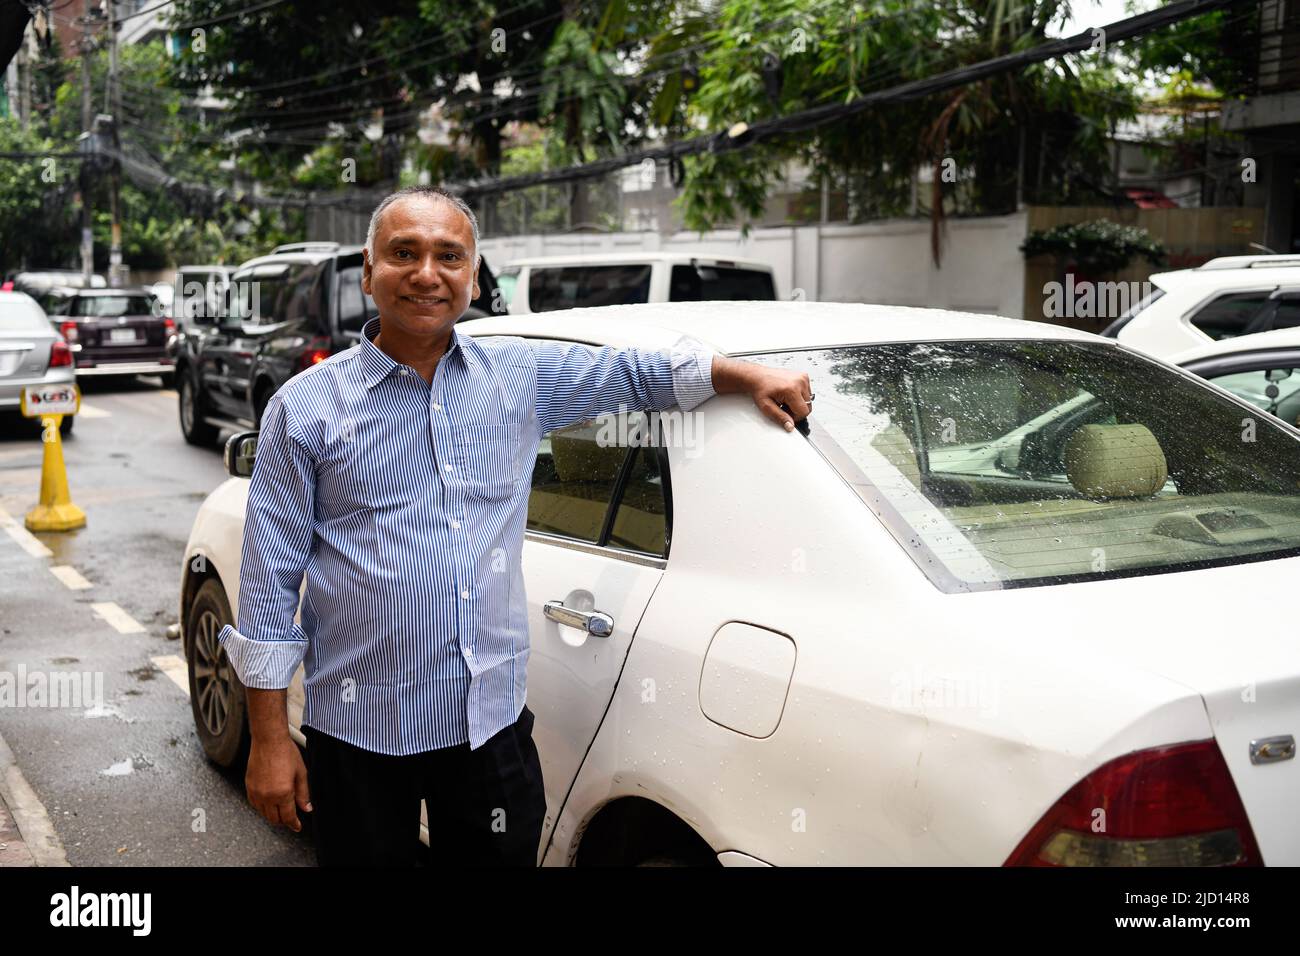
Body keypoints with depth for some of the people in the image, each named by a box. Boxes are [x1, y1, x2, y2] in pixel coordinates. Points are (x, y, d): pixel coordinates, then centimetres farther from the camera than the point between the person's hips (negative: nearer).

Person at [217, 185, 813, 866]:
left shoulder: (523, 374, 5)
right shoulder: (306, 407, -3)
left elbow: (630, 370, 20)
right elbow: (270, 579, -3)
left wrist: (750, 376, 12)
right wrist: (269, 741, -4)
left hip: (494, 722, 3)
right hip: (360, 731, -2)